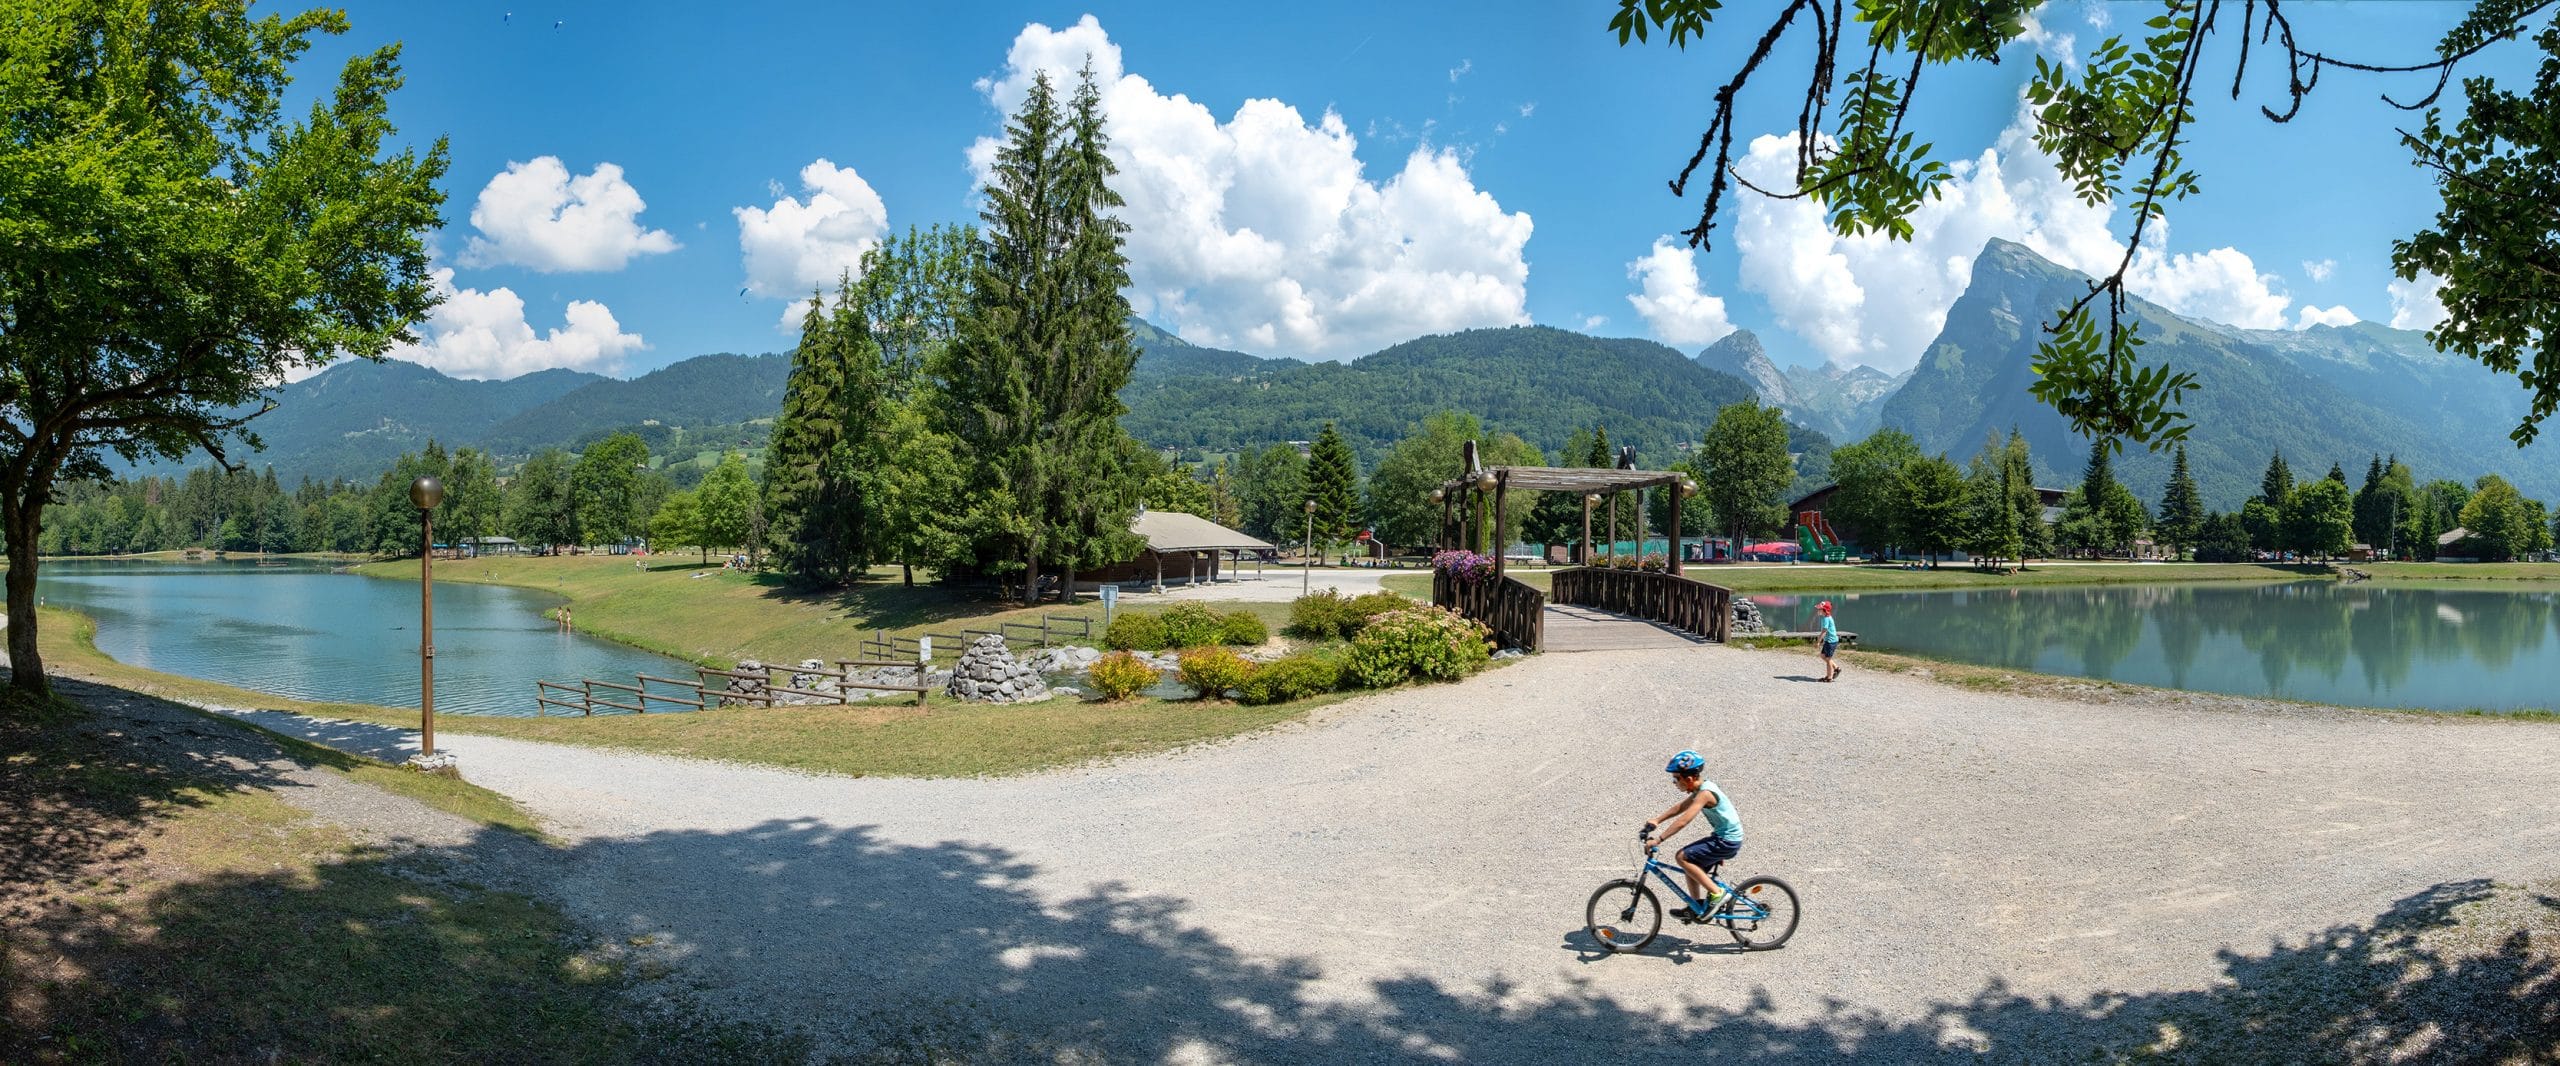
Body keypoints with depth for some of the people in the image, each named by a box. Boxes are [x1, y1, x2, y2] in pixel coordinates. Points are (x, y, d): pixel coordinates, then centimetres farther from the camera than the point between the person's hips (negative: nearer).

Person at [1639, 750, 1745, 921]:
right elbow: (1680, 807, 21)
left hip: (1727, 842, -10)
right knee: (1690, 862, 14)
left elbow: (1683, 821, -30)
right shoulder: (1702, 788, 7)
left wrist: (1657, 839, -31)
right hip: (1722, 837, 10)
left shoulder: (1705, 793, -23)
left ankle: (1716, 894, -9)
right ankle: (1697, 908, 21)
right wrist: (1657, 820, 15)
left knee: (1683, 857, -14)